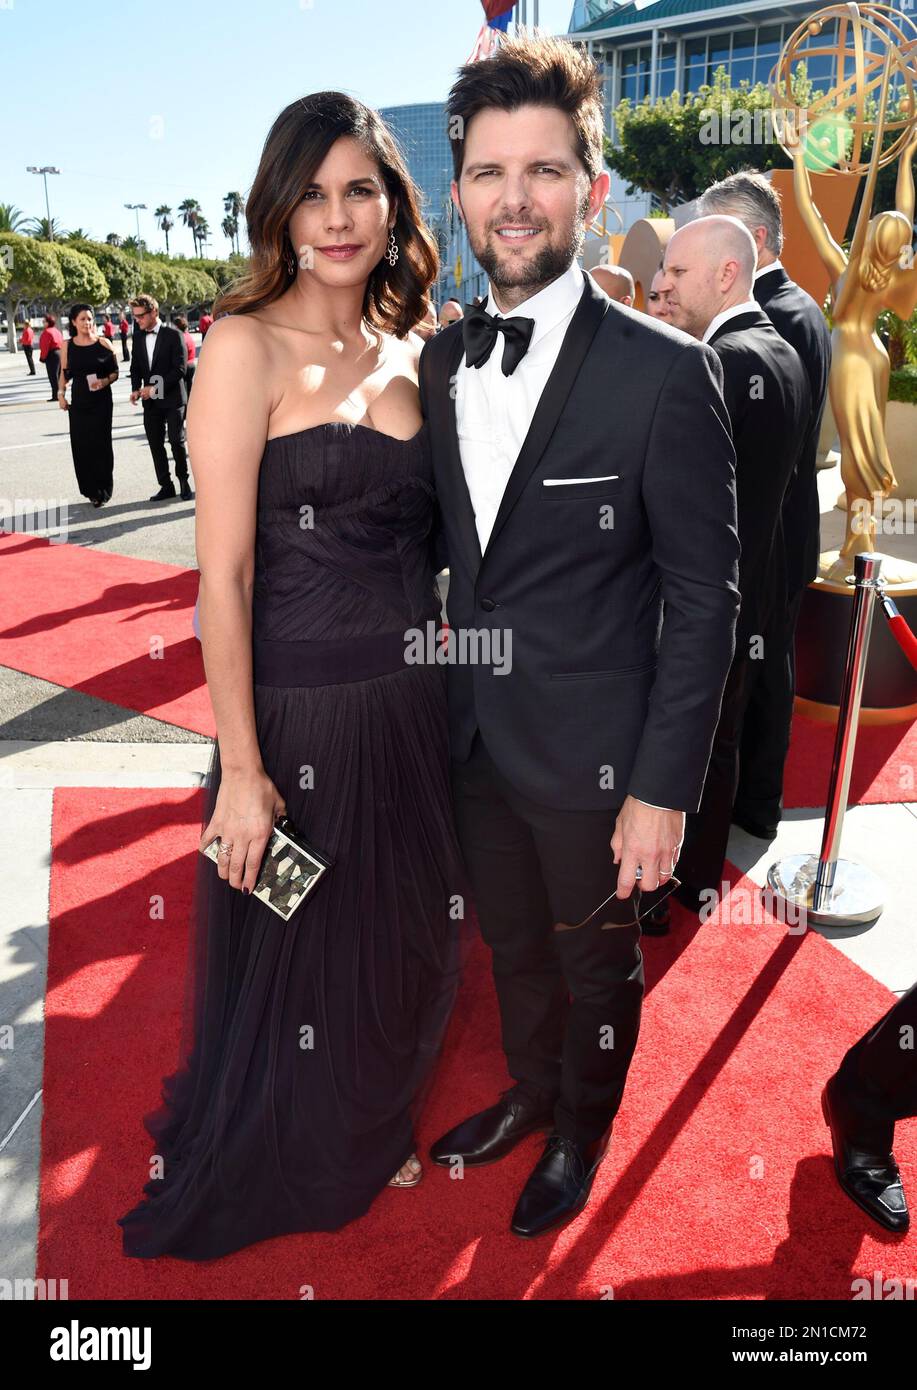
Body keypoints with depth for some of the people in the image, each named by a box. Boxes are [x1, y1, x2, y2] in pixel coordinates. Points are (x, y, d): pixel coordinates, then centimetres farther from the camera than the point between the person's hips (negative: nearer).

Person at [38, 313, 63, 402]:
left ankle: (55, 396, -9)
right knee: (59, 376, 14)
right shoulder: (57, 331, 16)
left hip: (52, 355, -9)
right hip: (61, 353, 9)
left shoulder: (47, 332, -12)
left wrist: (42, 357, -9)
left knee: (53, 377, -7)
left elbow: (45, 347, -16)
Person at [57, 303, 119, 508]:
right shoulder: (67, 346, 5)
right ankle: (91, 490, 13)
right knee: (81, 445, 1)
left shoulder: (103, 343, -1)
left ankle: (103, 491, 11)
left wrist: (105, 381, -16)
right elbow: (64, 374, 14)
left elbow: (115, 372, 3)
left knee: (101, 444, -2)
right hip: (78, 401, 2)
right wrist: (61, 393, 1)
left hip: (101, 400, -2)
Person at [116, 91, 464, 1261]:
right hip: (302, 708, -6)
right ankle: (286, 1167, 44)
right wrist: (242, 769, -16)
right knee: (296, 955, 14)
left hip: (414, 699, 6)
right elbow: (223, 574, -15)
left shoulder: (407, 353, 7)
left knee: (402, 938, 22)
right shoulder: (245, 346, -12)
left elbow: (419, 536, 11)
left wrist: (443, 684, 7)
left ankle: (371, 1133, 52)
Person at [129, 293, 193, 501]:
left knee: (176, 441, -4)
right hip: (150, 400, 5)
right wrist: (136, 389, -4)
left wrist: (157, 388, -19)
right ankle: (166, 486, 12)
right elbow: (135, 366, 14)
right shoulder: (138, 336, 8)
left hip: (172, 398, -5)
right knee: (155, 444, 4)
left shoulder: (173, 335, -8)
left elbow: (180, 368, -14)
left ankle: (183, 481, 14)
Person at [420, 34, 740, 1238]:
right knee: (513, 946, 25)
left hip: (592, 753, -5)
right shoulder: (441, 360, 2)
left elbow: (703, 596, -14)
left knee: (597, 966, 18)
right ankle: (531, 1093, 52)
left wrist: (664, 788, -15)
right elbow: (453, 545, 9)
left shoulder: (665, 373, -16)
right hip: (476, 735, 5)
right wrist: (442, 700, 5)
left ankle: (582, 1134, 46)